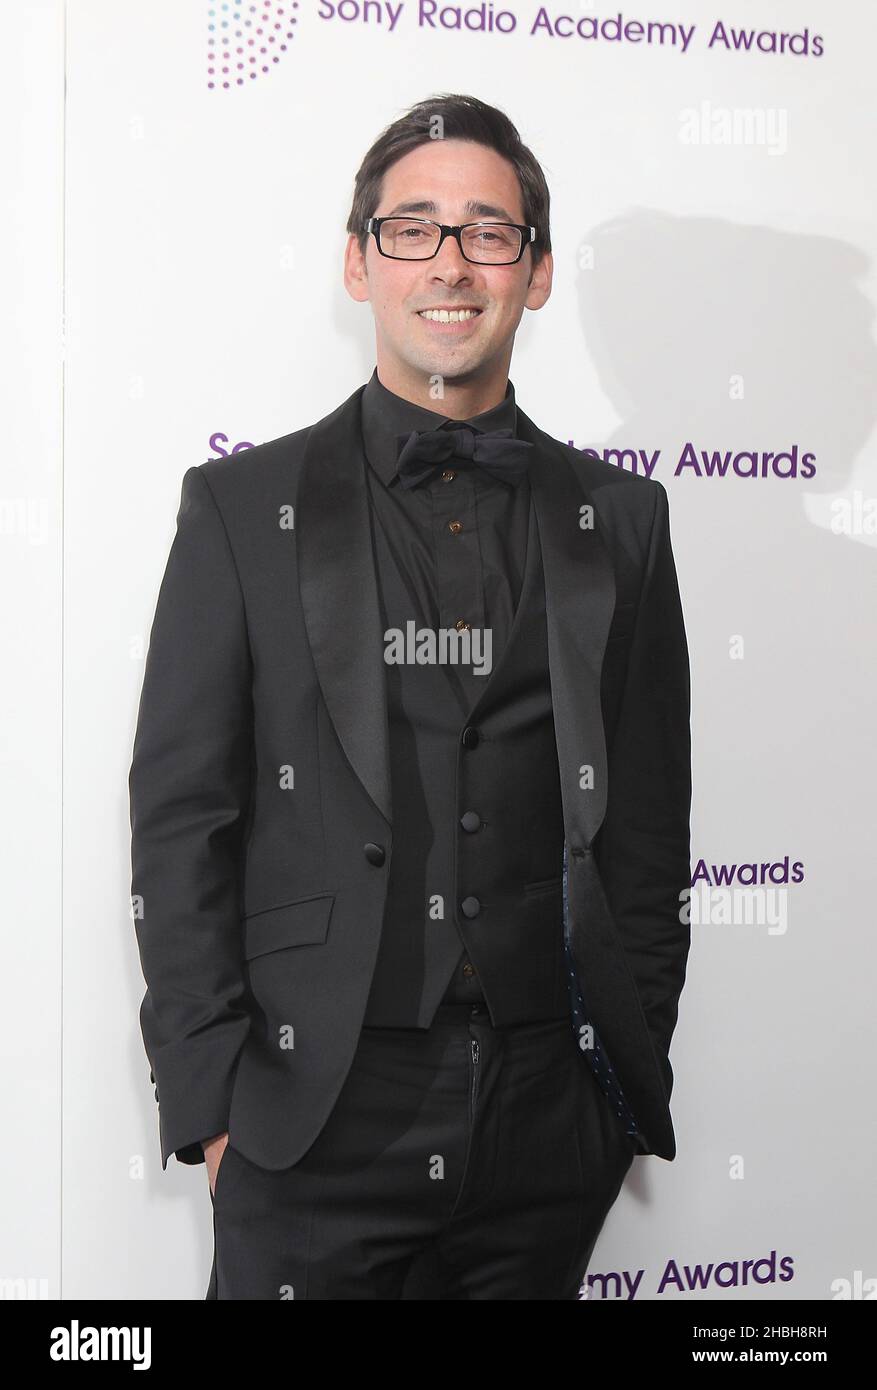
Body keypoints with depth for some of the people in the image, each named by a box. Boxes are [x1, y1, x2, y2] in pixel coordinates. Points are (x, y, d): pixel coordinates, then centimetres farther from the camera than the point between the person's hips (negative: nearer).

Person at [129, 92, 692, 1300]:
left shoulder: (619, 521, 7)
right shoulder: (244, 508, 1)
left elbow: (649, 825, 9)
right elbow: (179, 823, -2)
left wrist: (632, 1071, 6)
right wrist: (212, 1096, -7)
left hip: (550, 1133, 2)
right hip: (315, 1122, -2)